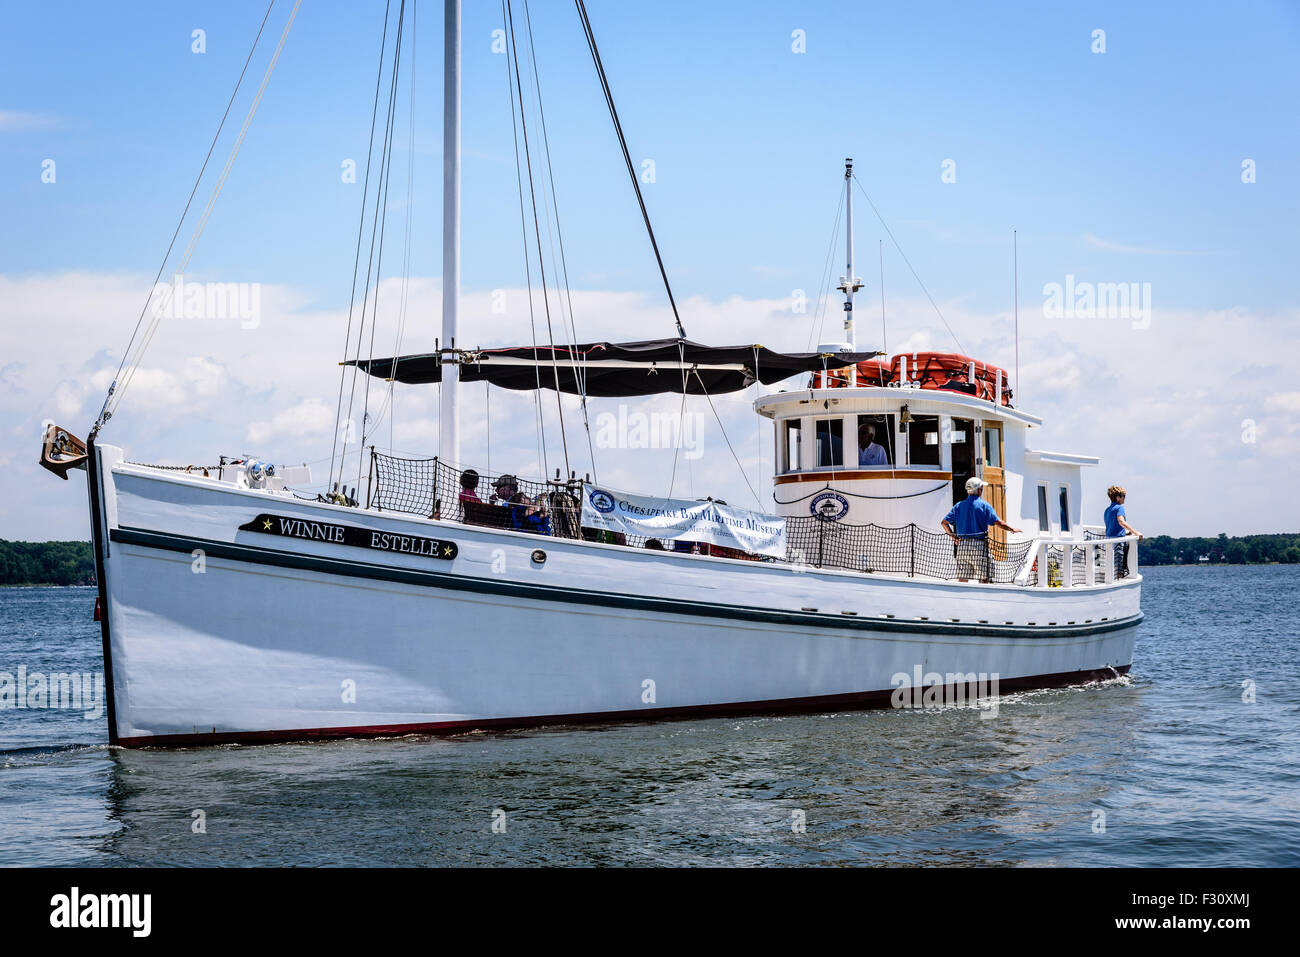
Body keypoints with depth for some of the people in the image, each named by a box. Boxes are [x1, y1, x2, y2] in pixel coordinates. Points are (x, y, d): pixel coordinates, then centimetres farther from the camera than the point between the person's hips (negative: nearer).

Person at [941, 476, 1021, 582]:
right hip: (978, 546, -4)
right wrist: (1012, 530, 4)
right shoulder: (984, 506, -3)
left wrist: (952, 536, 15)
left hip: (962, 545, 4)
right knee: (983, 577, 2)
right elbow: (998, 523, -9)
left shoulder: (959, 506, 10)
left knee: (962, 579, 4)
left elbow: (944, 522, 7)